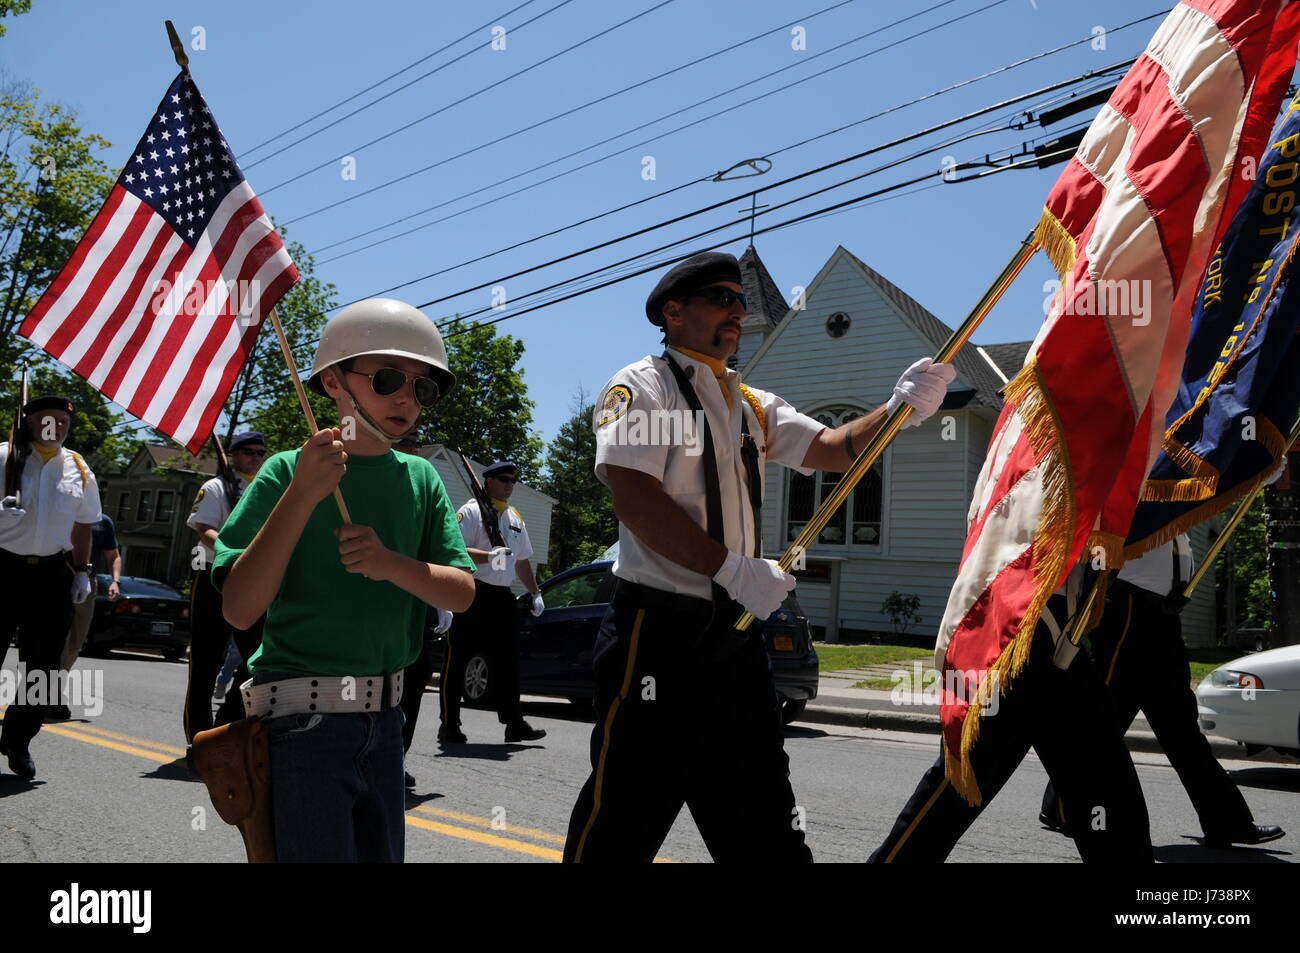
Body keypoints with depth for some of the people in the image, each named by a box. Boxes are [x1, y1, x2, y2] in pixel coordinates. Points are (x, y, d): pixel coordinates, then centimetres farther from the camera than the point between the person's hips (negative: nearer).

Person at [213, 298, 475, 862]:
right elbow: (240, 610, -16)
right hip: (303, 717, -5)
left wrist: (391, 563, -19)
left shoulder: (421, 478, 5)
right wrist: (301, 495, -22)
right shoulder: (288, 472, -9)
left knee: (382, 852, 17)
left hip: (383, 715, 5)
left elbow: (461, 593, -1)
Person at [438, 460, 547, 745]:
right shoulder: (471, 512, -5)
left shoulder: (515, 518, 19)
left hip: (503, 597, 7)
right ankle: (449, 725, 5)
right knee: (457, 661, -2)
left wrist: (535, 593, 22)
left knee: (507, 662, 8)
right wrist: (489, 557, -28)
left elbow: (522, 560, 27)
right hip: (471, 594, -7)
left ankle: (514, 724, 12)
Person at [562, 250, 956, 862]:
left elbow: (834, 449, 7)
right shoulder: (641, 386, -4)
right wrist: (734, 570, -20)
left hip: (735, 635, 7)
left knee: (766, 827, 14)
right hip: (658, 631, -7)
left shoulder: (754, 406, 18)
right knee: (622, 822, -2)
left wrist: (900, 409, -12)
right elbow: (634, 500, -17)